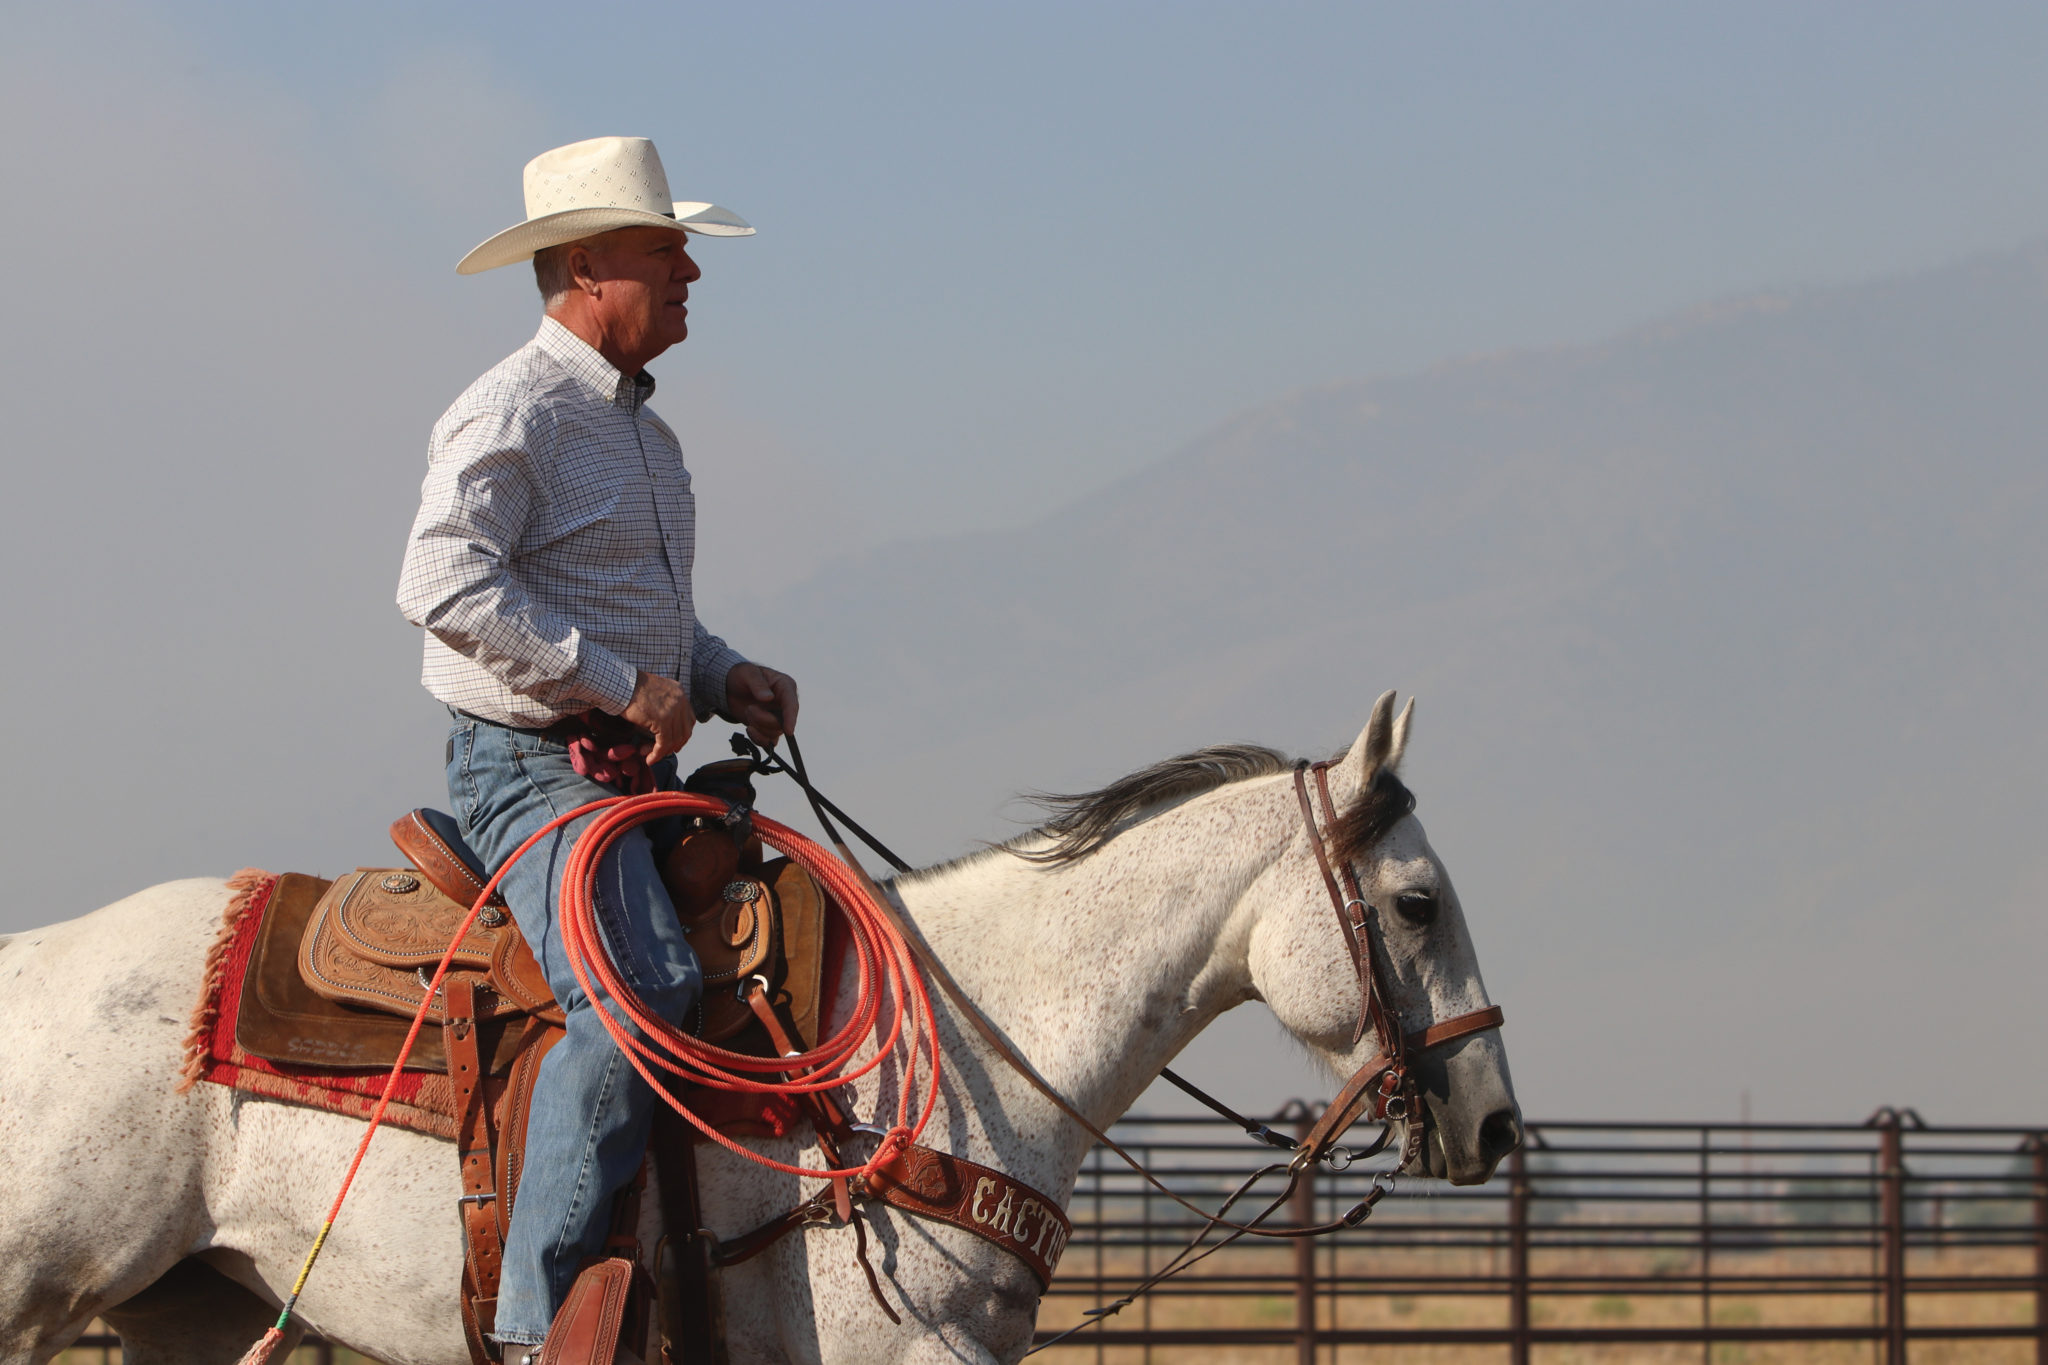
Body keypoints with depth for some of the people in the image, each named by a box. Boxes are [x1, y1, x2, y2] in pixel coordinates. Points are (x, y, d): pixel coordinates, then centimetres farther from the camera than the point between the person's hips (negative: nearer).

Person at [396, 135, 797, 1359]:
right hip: (536, 768, -10)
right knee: (644, 992, -30)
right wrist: (624, 683, -22)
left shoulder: (643, 427, 21)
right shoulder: (513, 413, -10)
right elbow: (445, 585, -23)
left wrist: (725, 677, 13)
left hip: (641, 774, 10)